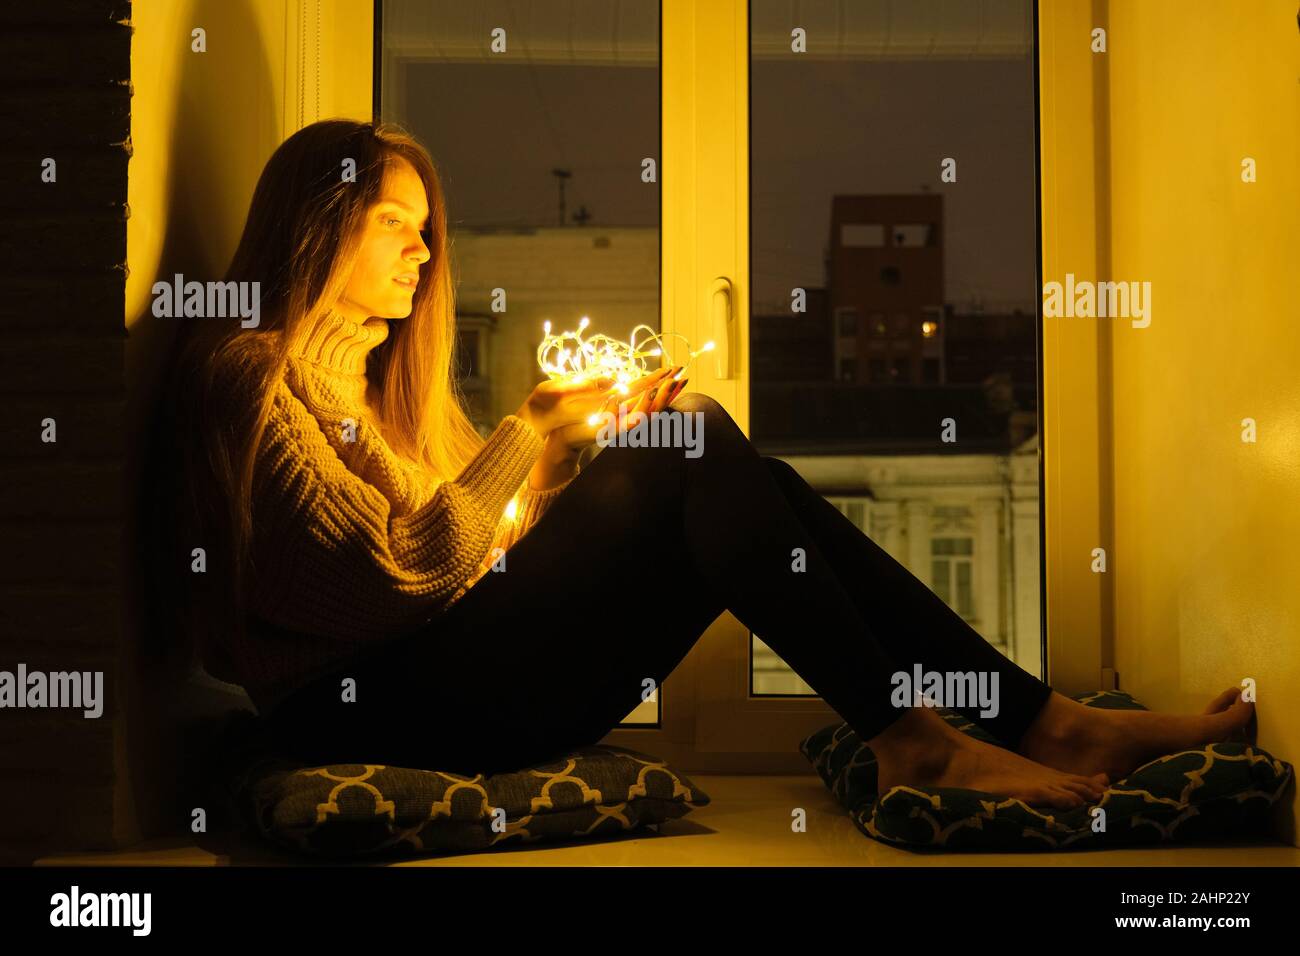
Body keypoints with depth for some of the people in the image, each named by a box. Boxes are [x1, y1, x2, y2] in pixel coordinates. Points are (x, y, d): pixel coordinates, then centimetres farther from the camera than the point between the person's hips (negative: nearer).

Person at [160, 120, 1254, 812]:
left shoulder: (390, 375, 24)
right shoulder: (254, 372, -6)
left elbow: (491, 535, 17)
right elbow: (400, 567, -16)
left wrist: (588, 438, 4)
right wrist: (534, 426, -11)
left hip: (453, 658, 8)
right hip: (367, 706, -8)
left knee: (738, 478, -8)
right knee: (696, 448, -19)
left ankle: (1043, 720, -13)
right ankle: (907, 738, -20)